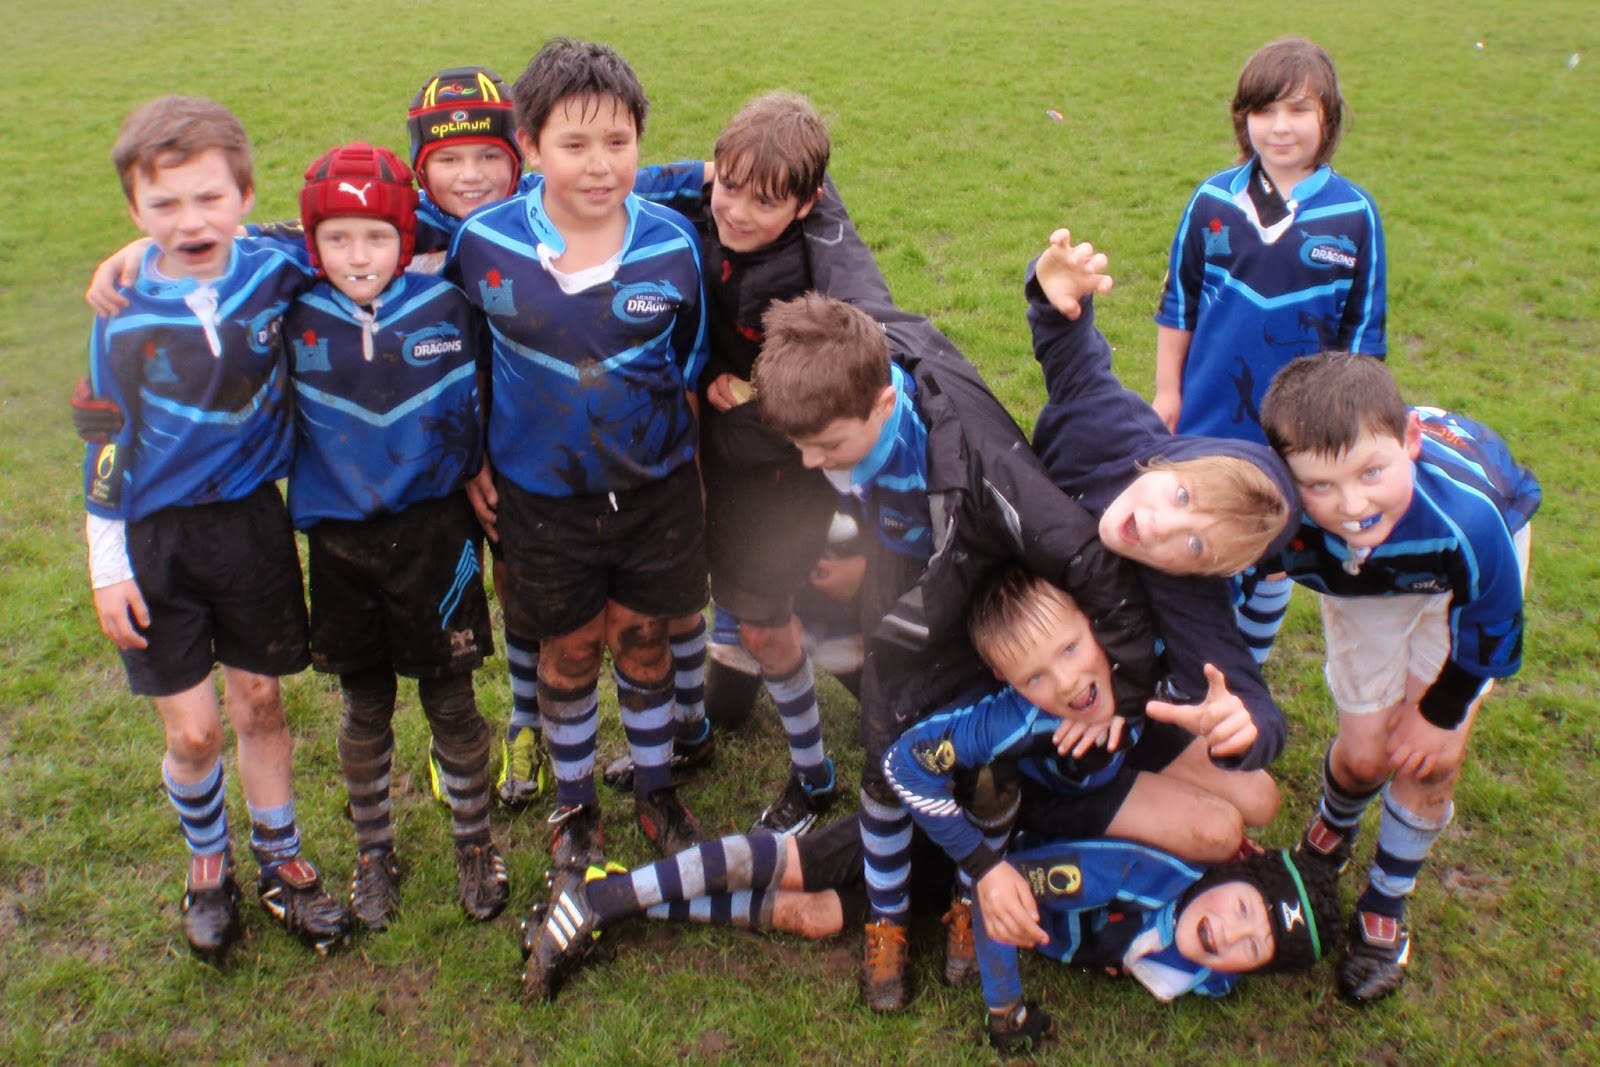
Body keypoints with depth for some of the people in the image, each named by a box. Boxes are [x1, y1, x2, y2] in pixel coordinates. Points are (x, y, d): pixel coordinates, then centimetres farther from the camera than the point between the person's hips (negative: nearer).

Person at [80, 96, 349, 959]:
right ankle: (207, 866, 31)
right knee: (192, 730, 3)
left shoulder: (275, 276, -8)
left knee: (260, 703, 14)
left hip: (252, 522, 1)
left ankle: (280, 864, 33)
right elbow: (105, 443, -3)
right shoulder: (124, 312, -10)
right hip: (155, 538, -1)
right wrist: (108, 566, -3)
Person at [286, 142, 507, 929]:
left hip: (436, 531, -1)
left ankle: (474, 843, 30)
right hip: (340, 541, 1)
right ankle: (373, 852, 34)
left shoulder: (450, 305, -7)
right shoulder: (294, 315, -5)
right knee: (364, 708, 14)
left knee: (450, 700, 9)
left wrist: (480, 478, 4)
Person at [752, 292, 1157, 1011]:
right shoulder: (840, 389, -27)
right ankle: (886, 921, 35)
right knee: (885, 769, 12)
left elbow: (1085, 558, -35)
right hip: (898, 627, 4)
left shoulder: (971, 451, -43)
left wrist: (1126, 688, -27)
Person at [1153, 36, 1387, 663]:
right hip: (1208, 420, 1)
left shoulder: (1354, 214, -9)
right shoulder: (1213, 201, -7)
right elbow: (1177, 304, 2)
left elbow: (1362, 330, -2)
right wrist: (1167, 391, 3)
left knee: (1273, 558, 16)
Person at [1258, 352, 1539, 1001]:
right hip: (1363, 579, 1)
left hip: (1462, 572, -1)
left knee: (1431, 757, -5)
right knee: (1365, 752, 4)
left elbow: (1491, 629, -23)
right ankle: (1332, 833, 42)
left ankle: (1385, 910, 22)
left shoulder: (1467, 516, -46)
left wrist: (1440, 710, -9)